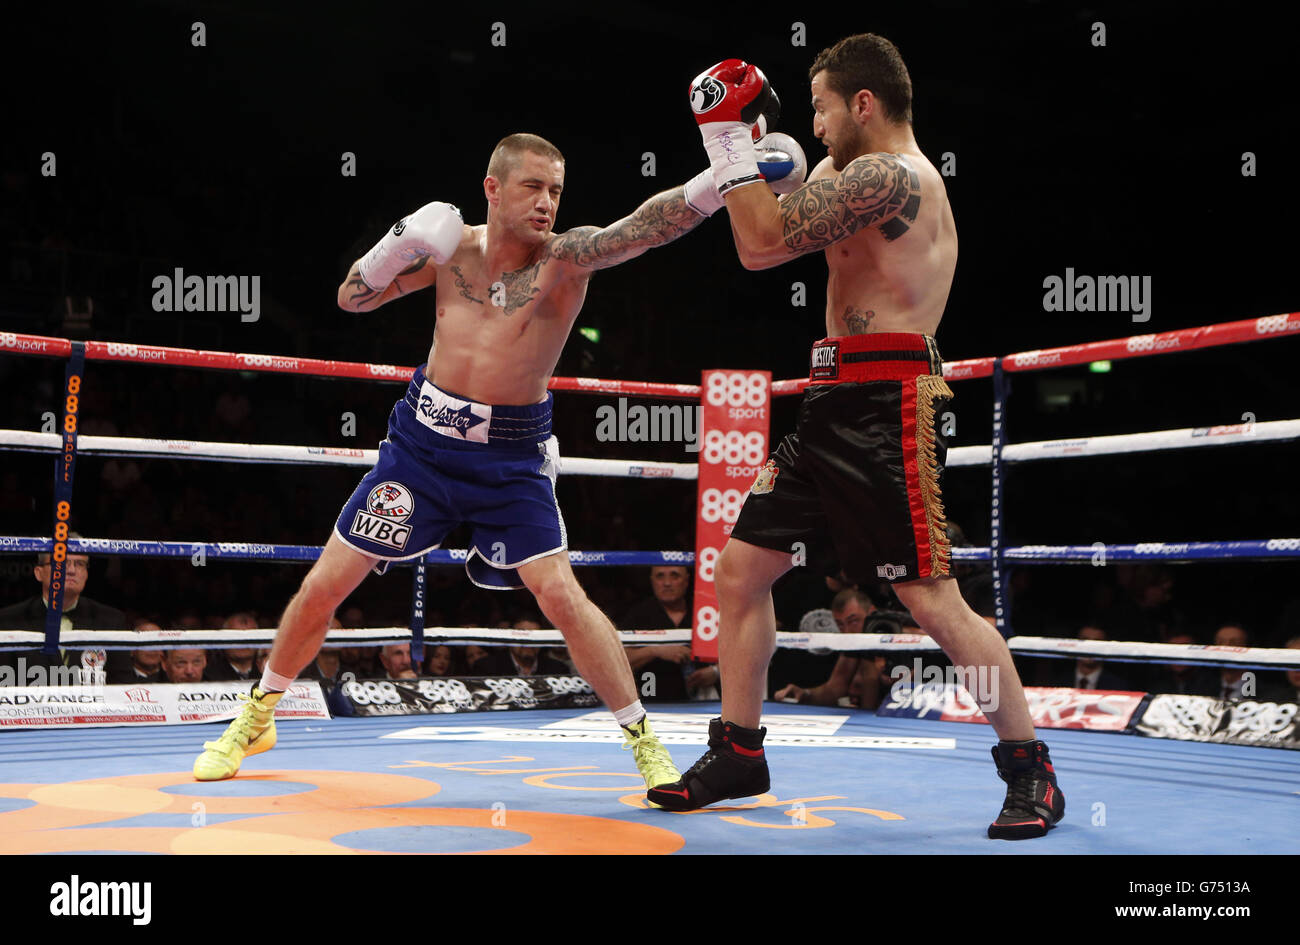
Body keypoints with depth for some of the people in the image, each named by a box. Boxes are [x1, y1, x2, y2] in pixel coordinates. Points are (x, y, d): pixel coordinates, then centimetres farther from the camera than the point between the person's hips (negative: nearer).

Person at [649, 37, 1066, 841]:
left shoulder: (890, 174, -11)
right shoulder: (869, 178, 22)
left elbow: (764, 243, -16)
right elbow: (774, 245, 30)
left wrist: (727, 136, -7)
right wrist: (736, 161, 19)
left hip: (886, 411, -10)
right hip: (835, 407, 11)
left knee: (933, 599, -10)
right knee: (742, 568, 10)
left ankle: (1032, 773, 4)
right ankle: (739, 753, 21)